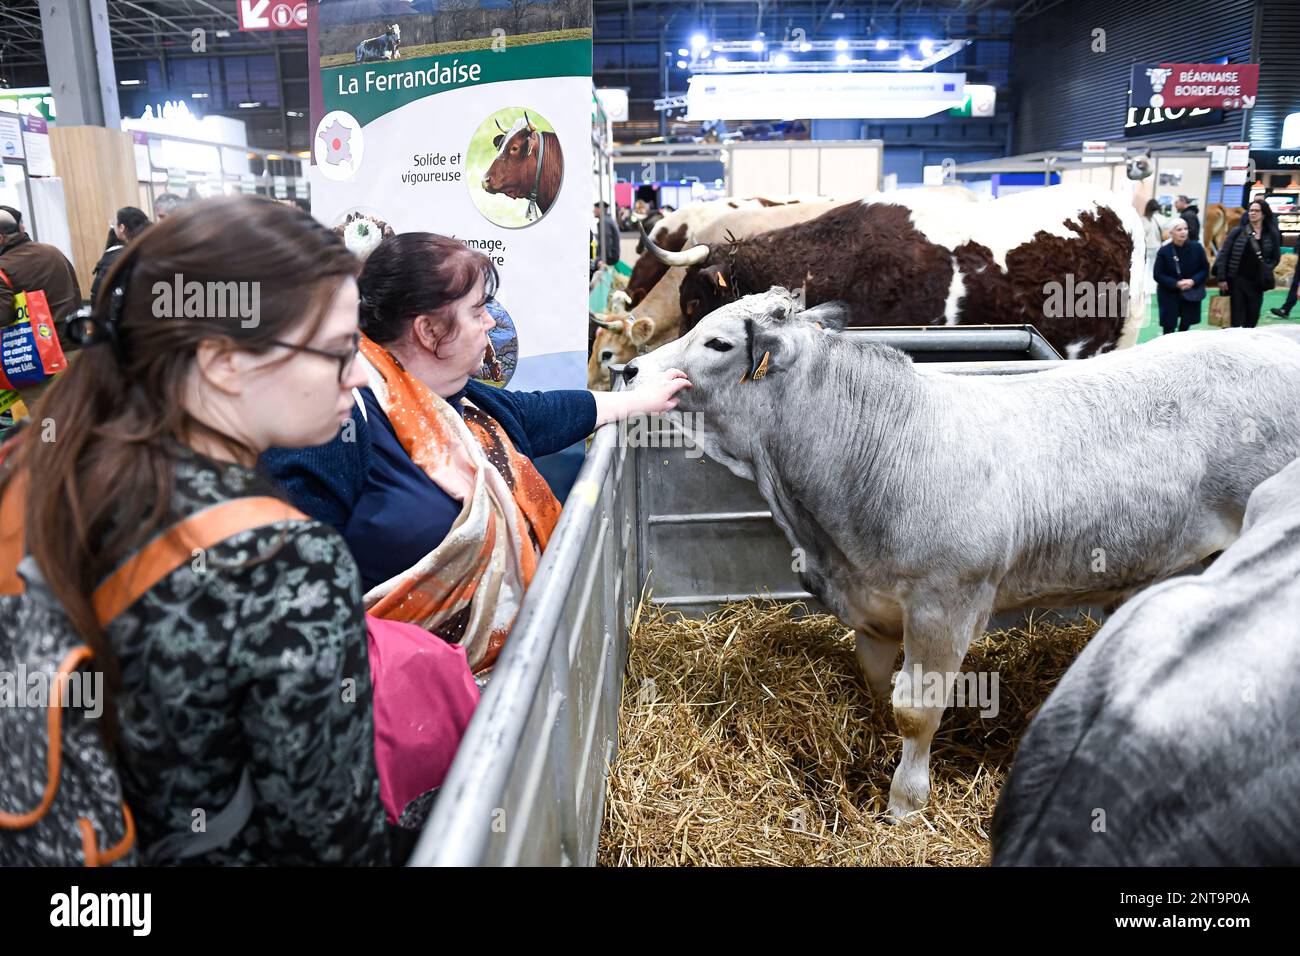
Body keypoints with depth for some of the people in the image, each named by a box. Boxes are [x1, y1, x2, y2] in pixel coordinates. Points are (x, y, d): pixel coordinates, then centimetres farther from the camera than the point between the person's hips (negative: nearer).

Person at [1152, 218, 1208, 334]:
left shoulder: (1196, 247, -7)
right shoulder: (1164, 251, -13)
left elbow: (1205, 269, 1)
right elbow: (1158, 275, -11)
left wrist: (1193, 281, -17)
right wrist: (1176, 284, -21)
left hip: (1191, 294, 3)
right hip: (1169, 294, -2)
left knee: (1185, 324, 9)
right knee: (1169, 326, -2)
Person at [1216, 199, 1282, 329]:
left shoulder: (1272, 235, 4)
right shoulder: (1238, 232, -3)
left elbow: (1276, 257, 14)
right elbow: (1224, 254, -5)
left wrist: (1266, 271, -2)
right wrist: (1221, 278, -10)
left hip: (1257, 283, 3)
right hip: (1237, 280, -3)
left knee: (1253, 318, 9)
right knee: (1237, 318, -1)